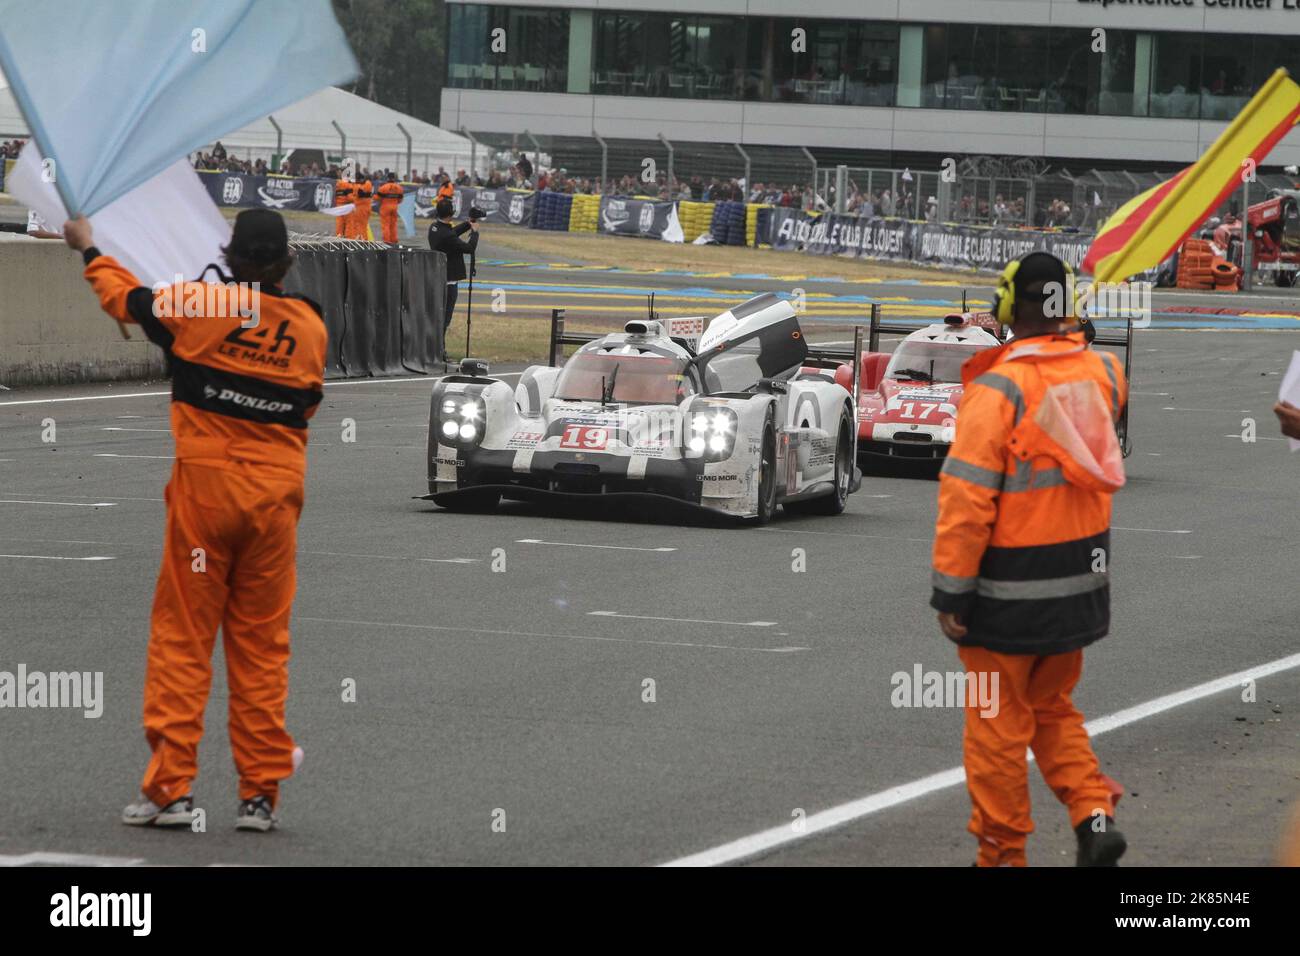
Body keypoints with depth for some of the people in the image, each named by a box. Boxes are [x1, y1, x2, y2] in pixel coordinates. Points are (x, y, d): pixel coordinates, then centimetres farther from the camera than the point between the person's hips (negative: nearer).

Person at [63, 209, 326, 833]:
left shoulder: (199, 307, -5)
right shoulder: (311, 328, 4)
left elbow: (127, 297, 11)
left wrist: (89, 249, 31)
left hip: (205, 488, -3)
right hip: (276, 495, 3)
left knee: (181, 638, 1)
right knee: (262, 648, 8)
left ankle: (170, 787, -4)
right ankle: (261, 793, 7)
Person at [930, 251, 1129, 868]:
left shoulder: (998, 389, -19)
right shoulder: (1102, 374, -2)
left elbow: (967, 498, -20)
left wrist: (950, 591, -15)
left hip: (1011, 588, -6)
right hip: (1081, 580, 6)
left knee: (999, 723, 6)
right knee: (1052, 708, 22)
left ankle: (1002, 855, 14)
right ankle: (1095, 815, 6)